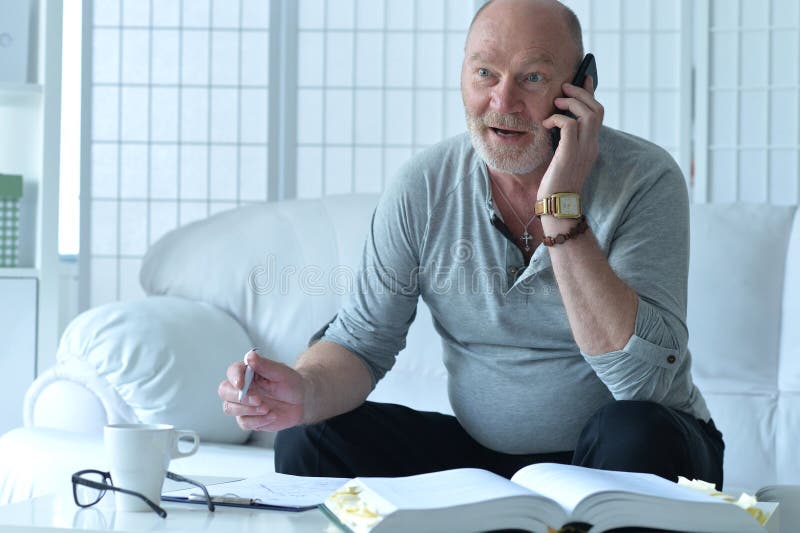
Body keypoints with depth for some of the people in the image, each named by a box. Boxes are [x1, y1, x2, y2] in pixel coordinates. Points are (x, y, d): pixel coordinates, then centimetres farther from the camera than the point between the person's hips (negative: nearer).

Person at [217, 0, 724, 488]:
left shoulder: (645, 180, -17)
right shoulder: (424, 188, -5)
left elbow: (644, 380, -28)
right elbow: (361, 341, -2)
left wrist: (562, 210, -30)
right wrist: (305, 392, -26)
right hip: (482, 451, 3)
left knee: (631, 435, -36)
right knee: (308, 440, -15)